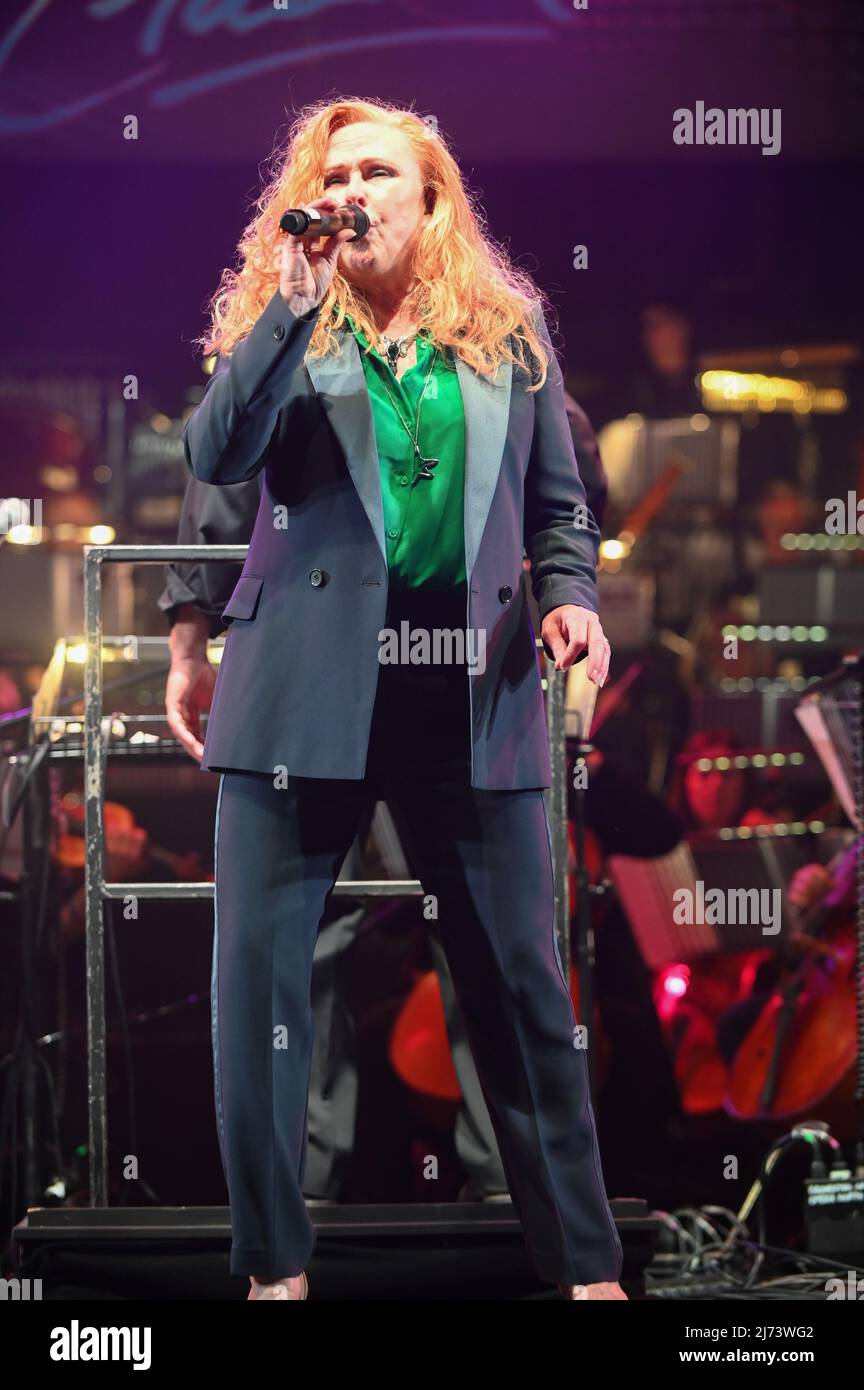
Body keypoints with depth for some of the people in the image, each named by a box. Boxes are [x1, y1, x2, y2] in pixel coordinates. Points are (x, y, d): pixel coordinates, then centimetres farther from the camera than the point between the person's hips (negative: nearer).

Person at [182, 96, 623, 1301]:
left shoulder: (511, 330, 12)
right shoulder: (282, 323, 8)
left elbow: (558, 504, 15)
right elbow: (215, 454, -10)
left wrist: (571, 595, -4)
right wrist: (295, 300, -14)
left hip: (471, 692, 0)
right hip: (306, 682, 0)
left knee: (522, 978, 3)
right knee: (257, 973, 0)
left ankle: (586, 1266, 11)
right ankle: (273, 1266, 10)